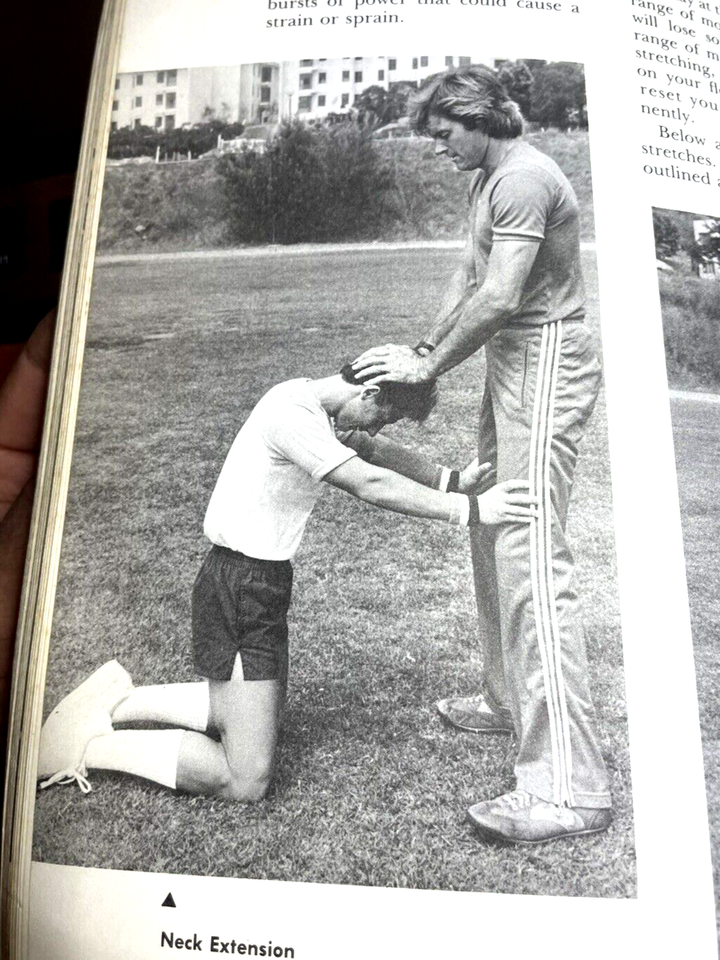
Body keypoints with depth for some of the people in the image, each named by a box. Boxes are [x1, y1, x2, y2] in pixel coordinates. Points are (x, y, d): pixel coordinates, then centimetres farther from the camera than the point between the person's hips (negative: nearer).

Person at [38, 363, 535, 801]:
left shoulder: (311, 403, 6)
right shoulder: (293, 415, -23)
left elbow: (377, 452, 14)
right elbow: (371, 485, -28)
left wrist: (451, 480, 1)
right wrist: (470, 509, -25)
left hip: (263, 583, 10)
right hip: (240, 590, -10)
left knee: (256, 715, 28)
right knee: (247, 780, -5)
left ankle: (121, 700, 26)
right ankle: (90, 746, 5)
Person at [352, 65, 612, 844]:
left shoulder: (524, 179, -14)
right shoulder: (486, 179, 18)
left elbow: (498, 298, -22)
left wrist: (428, 368, -13)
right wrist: (420, 351, 9)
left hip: (545, 367, -11)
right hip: (510, 366, 11)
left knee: (530, 555, -17)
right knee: (492, 535, 14)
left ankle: (568, 787, -12)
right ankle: (508, 700, 30)